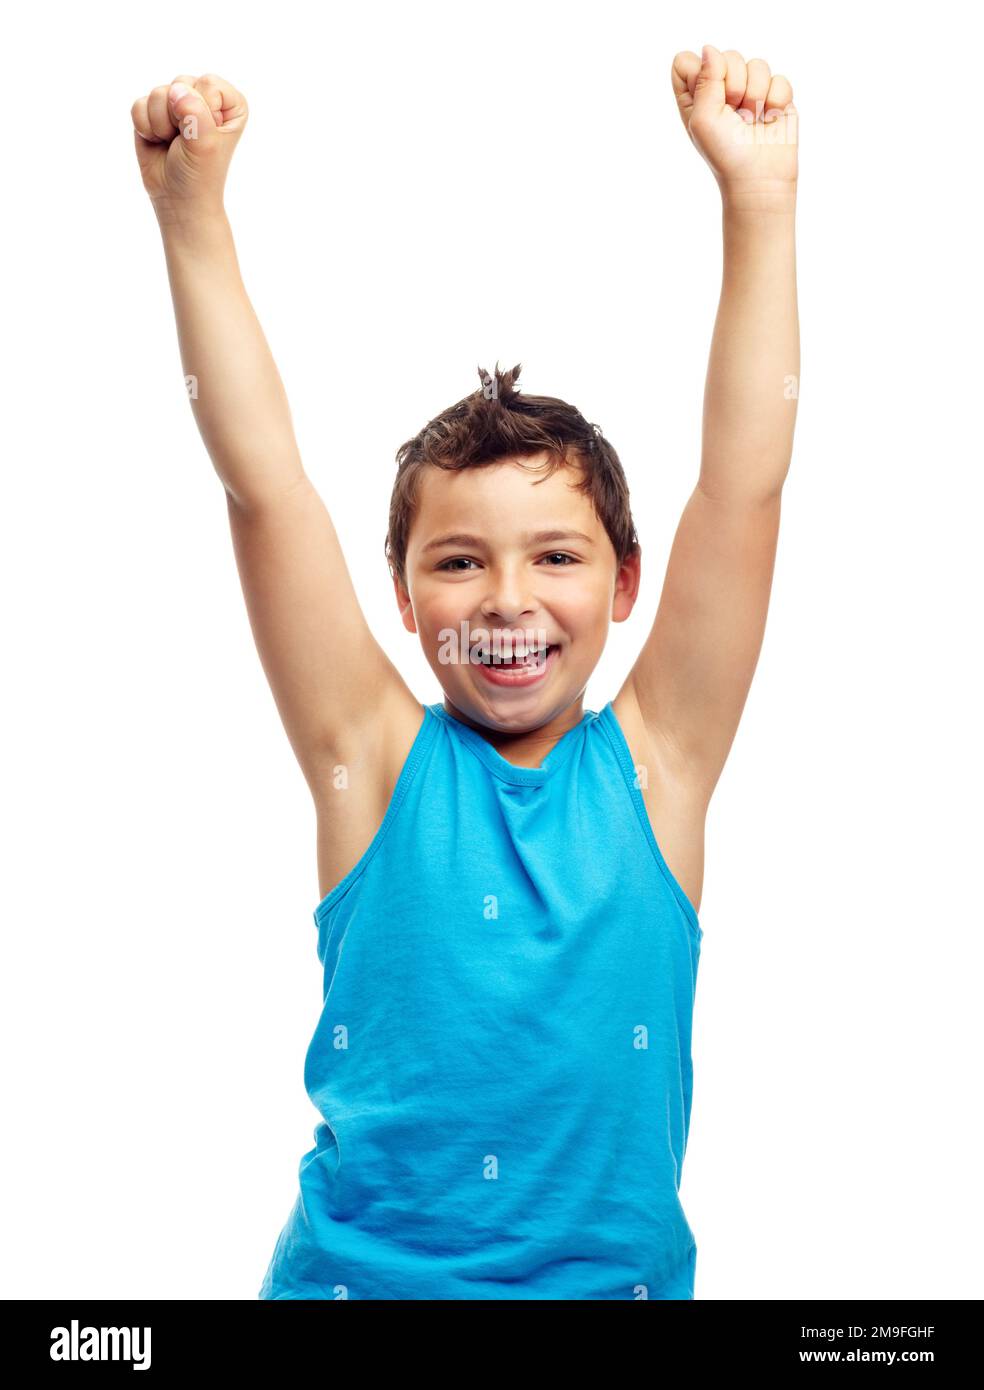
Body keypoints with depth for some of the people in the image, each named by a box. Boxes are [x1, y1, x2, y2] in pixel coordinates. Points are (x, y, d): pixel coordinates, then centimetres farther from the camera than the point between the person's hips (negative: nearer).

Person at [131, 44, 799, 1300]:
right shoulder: (377, 762, -6)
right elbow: (263, 484, -12)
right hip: (360, 1271, 0)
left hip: (617, 1272, 1)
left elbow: (743, 486, -10)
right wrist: (192, 212, -17)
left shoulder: (650, 765, -4)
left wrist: (759, 201, -14)